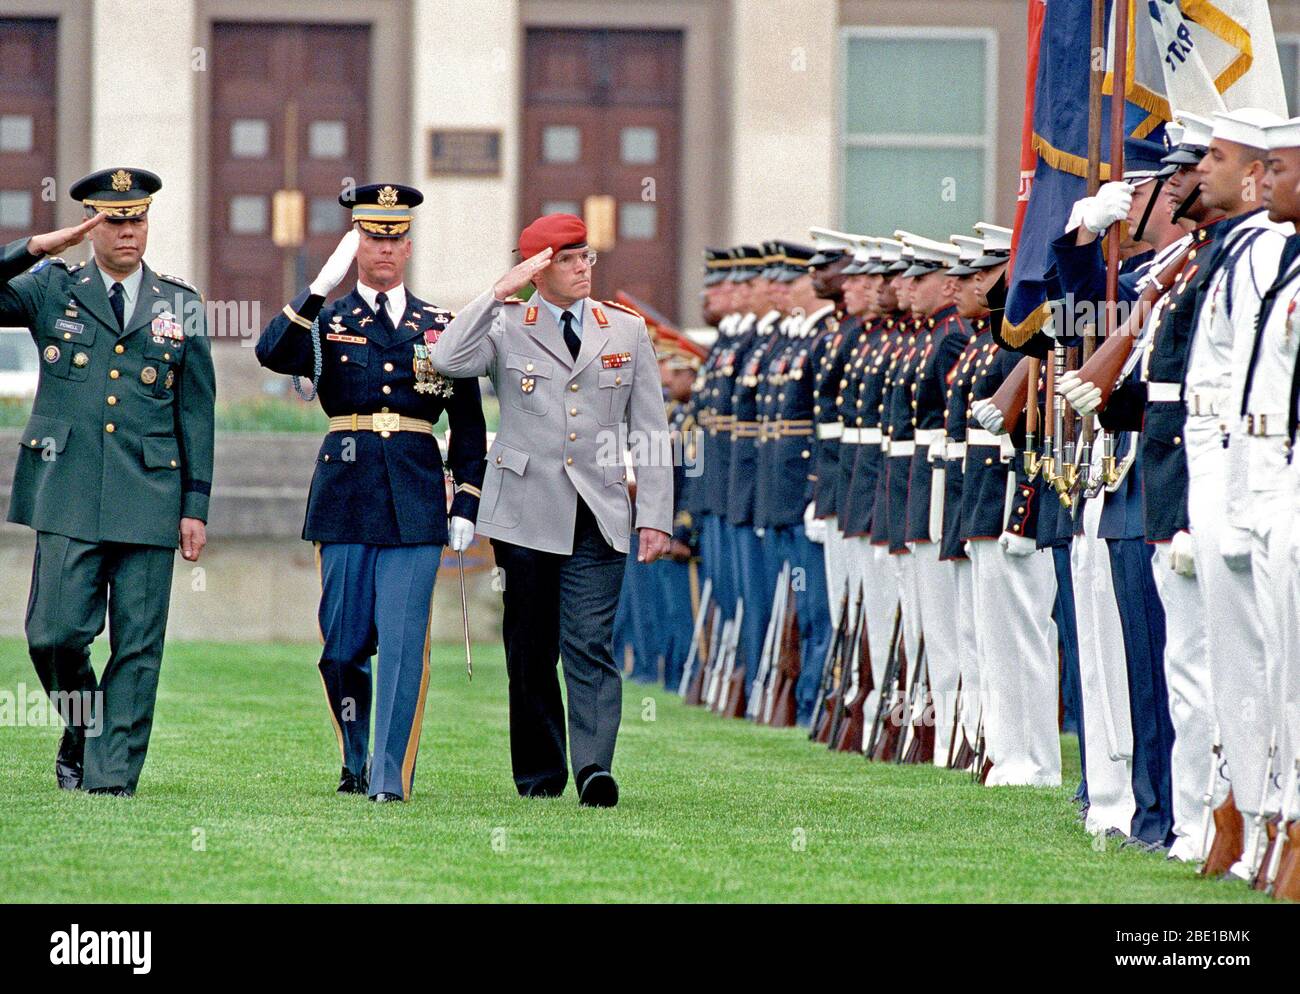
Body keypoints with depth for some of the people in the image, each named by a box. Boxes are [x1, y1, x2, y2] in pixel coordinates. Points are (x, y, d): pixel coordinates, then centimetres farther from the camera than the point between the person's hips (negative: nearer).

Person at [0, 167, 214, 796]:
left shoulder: (181, 306, 11)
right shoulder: (51, 291, 9)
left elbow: (197, 415, 11)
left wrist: (195, 507, 5)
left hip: (149, 500, 1)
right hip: (68, 498, -1)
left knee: (137, 647, -2)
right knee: (56, 633, -6)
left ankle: (110, 777, 2)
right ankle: (81, 726, 21)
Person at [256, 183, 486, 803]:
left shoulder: (440, 327, 11)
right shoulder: (325, 321, 7)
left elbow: (468, 426, 14)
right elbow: (272, 353, -15)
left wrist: (466, 507, 6)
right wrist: (322, 286, -22)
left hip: (415, 504, 0)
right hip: (345, 496, 0)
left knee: (403, 643, -8)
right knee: (343, 647, 5)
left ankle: (391, 777, -8)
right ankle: (355, 763, 25)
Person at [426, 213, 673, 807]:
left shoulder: (627, 330, 11)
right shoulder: (506, 329, 4)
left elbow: (650, 432, 10)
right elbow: (447, 360, -17)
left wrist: (655, 515, 2)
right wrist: (499, 293, -15)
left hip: (598, 516, 0)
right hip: (526, 512, 0)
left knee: (589, 644, -12)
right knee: (530, 650, 5)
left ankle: (594, 767, -20)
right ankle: (539, 775, 14)